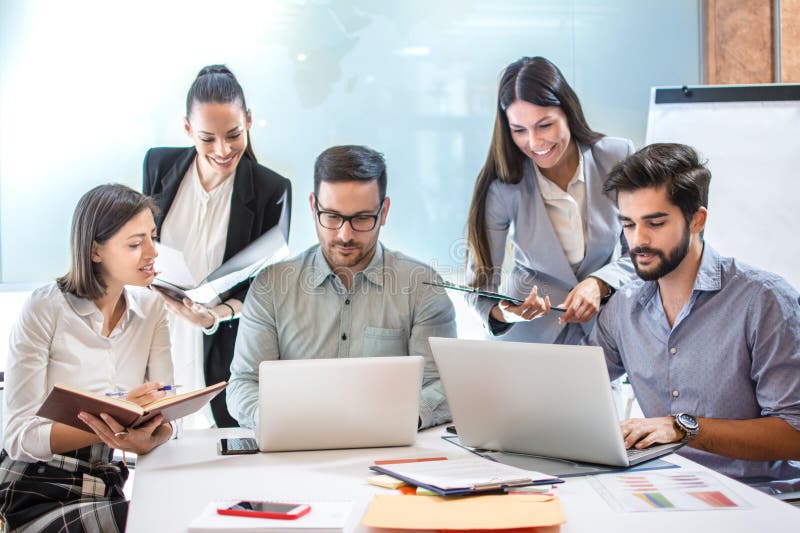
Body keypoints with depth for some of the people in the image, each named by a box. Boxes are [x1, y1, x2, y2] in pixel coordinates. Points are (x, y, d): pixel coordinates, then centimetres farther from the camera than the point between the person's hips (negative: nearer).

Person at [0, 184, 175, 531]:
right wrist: (113, 424, -29)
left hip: (107, 491, 5)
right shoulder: (46, 309, -9)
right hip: (34, 494, -5)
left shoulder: (150, 308, 6)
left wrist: (149, 438, -29)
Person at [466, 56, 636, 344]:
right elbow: (481, 281, -8)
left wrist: (599, 284, -16)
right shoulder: (501, 185, -10)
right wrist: (502, 313, -30)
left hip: (605, 325, 1)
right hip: (530, 335, -1)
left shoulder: (618, 157, -6)